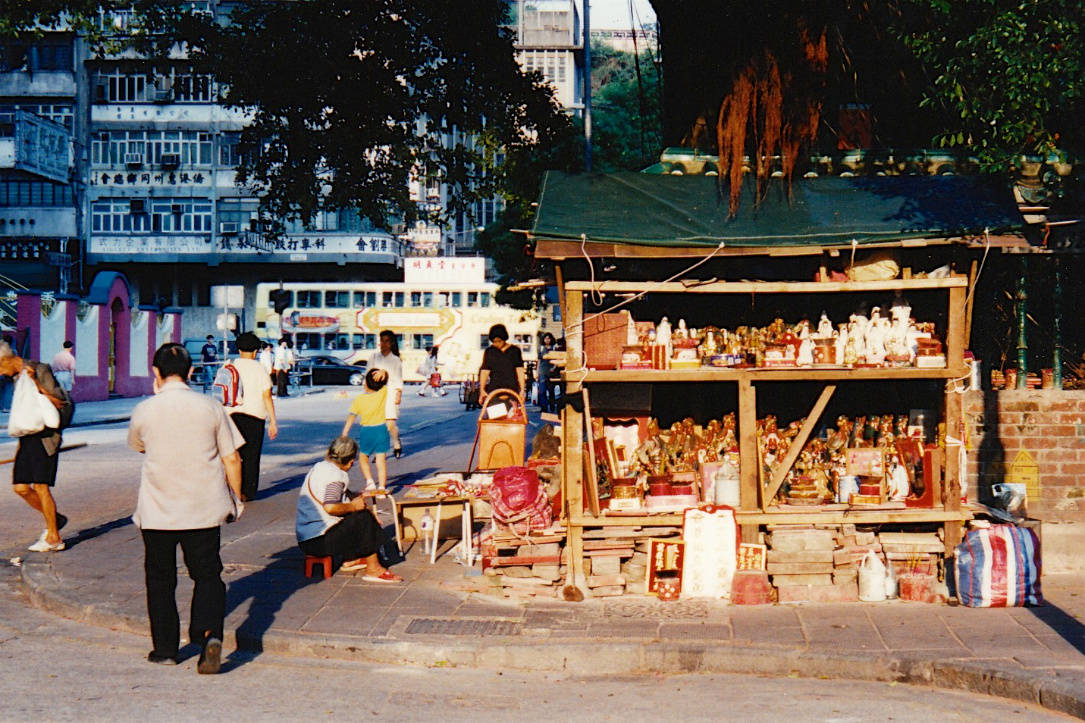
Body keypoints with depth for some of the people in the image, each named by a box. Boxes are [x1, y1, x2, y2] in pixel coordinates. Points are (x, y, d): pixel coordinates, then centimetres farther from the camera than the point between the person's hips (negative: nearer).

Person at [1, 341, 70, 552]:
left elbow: (60, 403, -13)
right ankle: (54, 519, 22)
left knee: (41, 486, -9)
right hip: (27, 437, 8)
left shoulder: (40, 370, -9)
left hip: (44, 436, -8)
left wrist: (36, 383, -23)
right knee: (20, 487, 3)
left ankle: (53, 538, 0)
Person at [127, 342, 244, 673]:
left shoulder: (144, 411, -7)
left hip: (157, 512, 0)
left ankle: (165, 648, 19)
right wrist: (236, 499, 12)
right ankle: (210, 633, -15)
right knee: (207, 574, 8)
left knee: (160, 578, 14)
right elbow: (231, 459, -1)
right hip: (204, 509, 1)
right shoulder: (210, 407, -5)